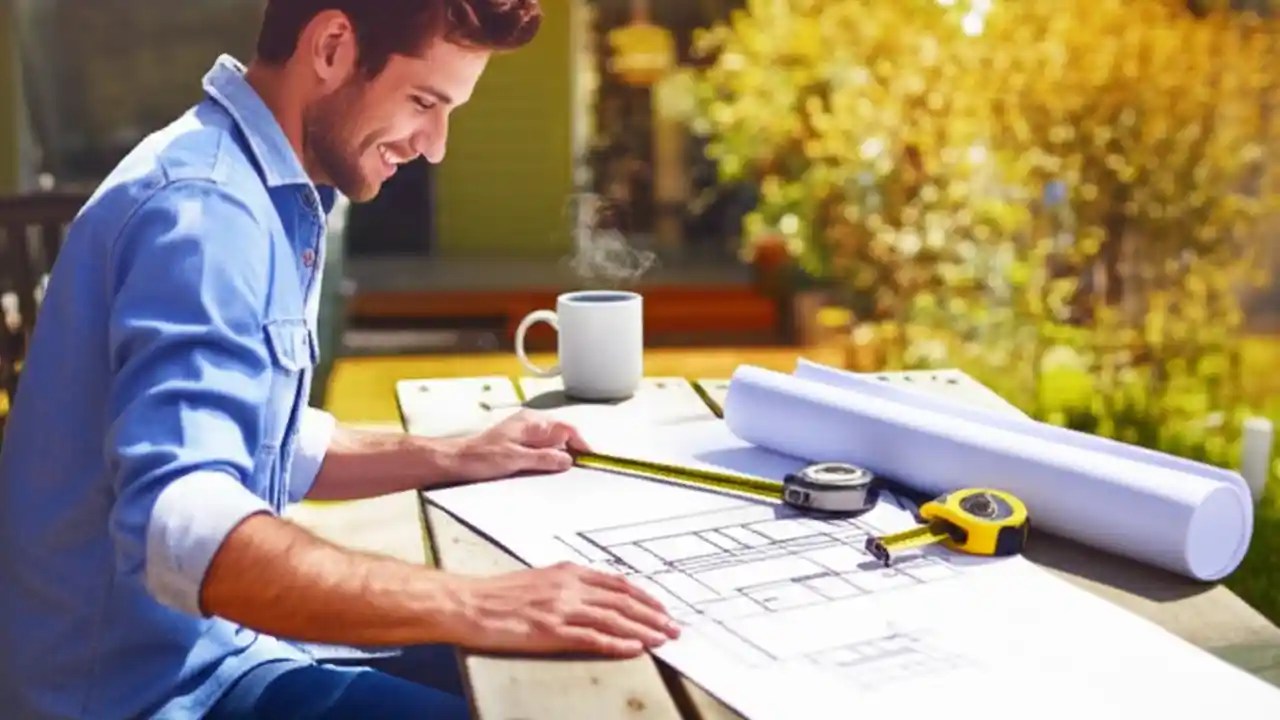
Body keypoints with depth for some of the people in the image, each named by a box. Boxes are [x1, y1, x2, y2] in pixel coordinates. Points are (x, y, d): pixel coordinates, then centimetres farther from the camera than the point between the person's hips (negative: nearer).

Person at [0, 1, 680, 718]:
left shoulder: (268, 190, 8)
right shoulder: (204, 206, -22)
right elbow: (180, 527, -35)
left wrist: (450, 458, 10)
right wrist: (473, 606, -37)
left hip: (217, 639, 9)